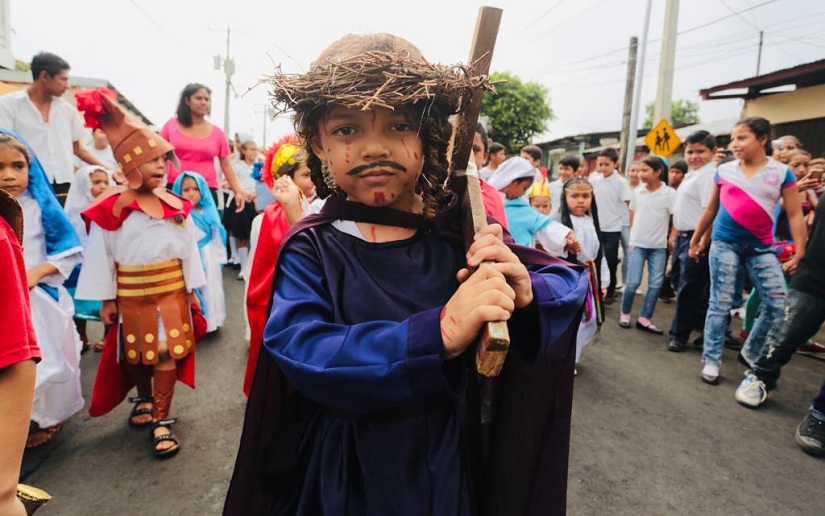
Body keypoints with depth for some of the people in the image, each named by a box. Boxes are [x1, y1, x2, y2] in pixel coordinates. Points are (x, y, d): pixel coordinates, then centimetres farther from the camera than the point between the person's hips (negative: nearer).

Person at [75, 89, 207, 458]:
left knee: (167, 357, 2)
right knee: (135, 356, 16)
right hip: (132, 296, -1)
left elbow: (189, 248, 3)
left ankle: (162, 420, 13)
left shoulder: (176, 206, -2)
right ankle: (144, 401, 43)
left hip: (172, 292, 1)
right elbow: (100, 255, -5)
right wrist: (107, 299, -3)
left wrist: (192, 289, 5)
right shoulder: (110, 209, -10)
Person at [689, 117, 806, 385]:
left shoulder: (781, 172, 0)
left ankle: (751, 352, 19)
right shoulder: (724, 170, 3)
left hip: (761, 247, 1)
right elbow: (711, 209, 12)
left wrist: (800, 253, -7)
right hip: (725, 243, -1)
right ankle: (711, 360, 9)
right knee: (721, 303, 1)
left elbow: (795, 215, -1)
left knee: (779, 304, -1)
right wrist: (695, 241, 15)